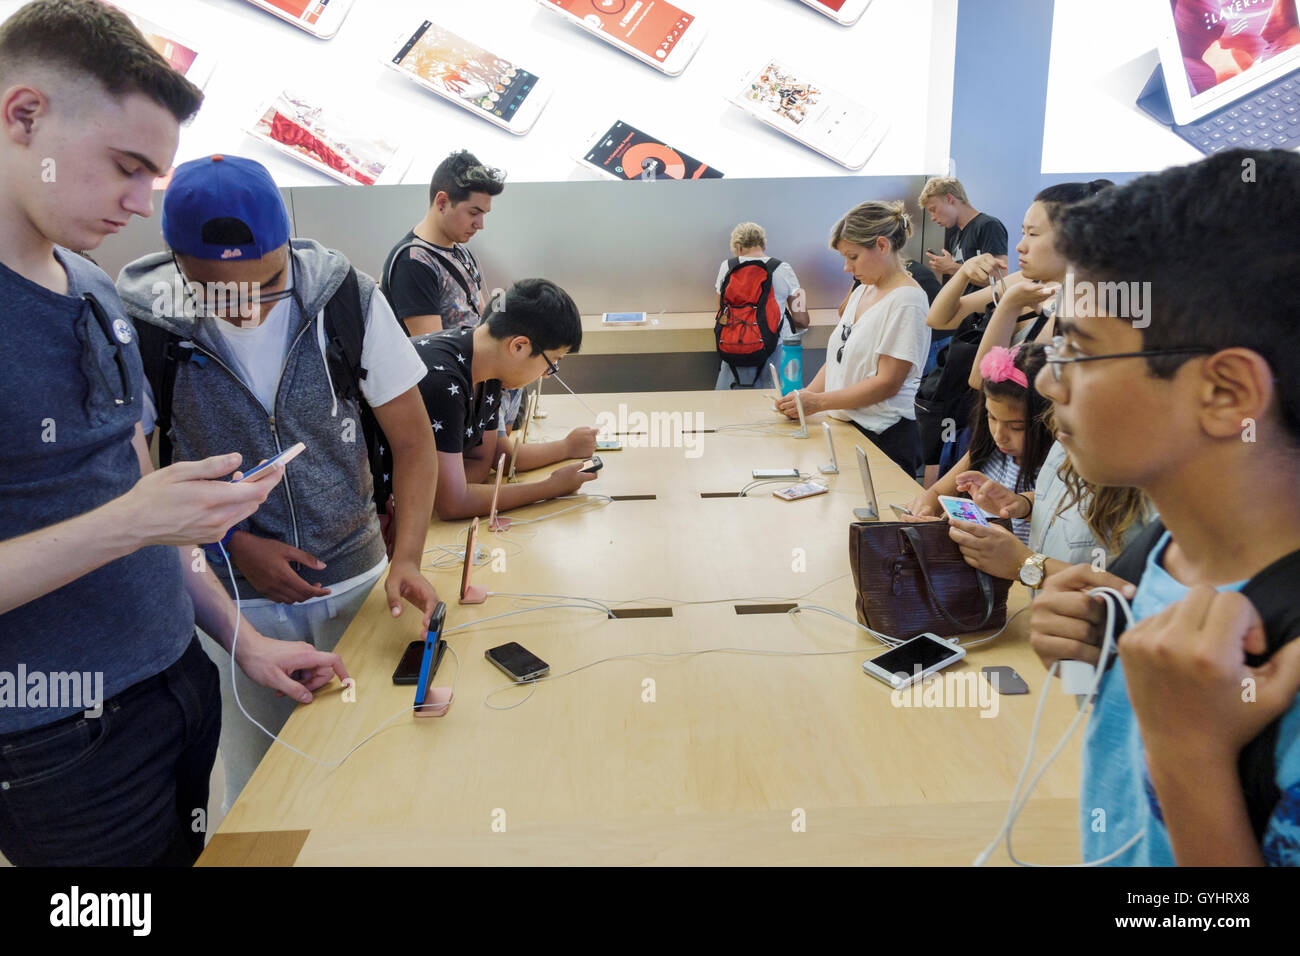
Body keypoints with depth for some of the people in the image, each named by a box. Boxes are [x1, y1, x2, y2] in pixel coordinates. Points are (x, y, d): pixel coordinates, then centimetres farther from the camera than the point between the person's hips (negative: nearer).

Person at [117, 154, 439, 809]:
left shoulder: (348, 299, -11)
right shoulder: (140, 324, -12)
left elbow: (413, 441, -7)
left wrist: (406, 559, -18)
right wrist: (232, 542, -11)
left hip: (359, 580, 1)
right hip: (236, 599, 0)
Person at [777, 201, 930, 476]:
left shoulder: (906, 300, -12)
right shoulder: (862, 292, 15)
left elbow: (887, 383, -17)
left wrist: (818, 402, -18)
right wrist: (804, 397, -2)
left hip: (884, 438, -7)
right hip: (845, 427, 7)